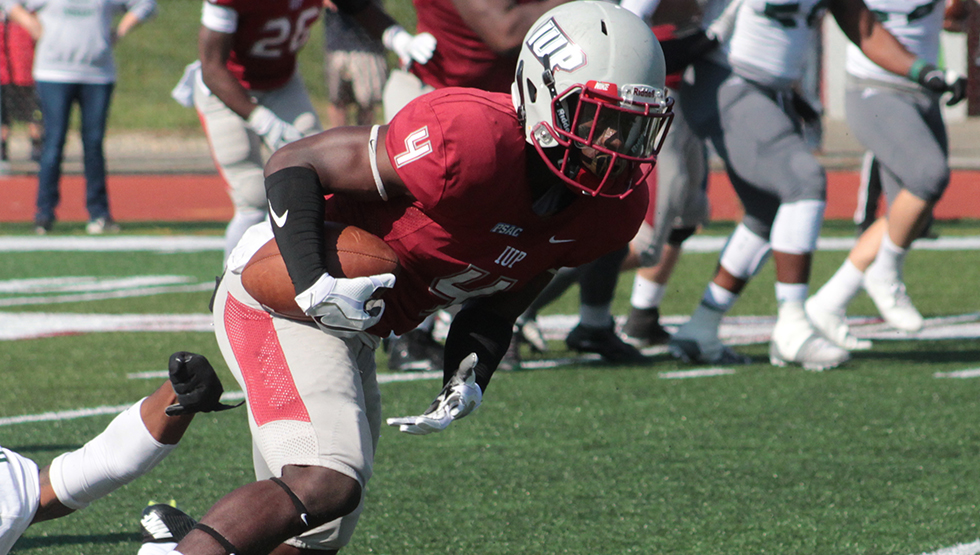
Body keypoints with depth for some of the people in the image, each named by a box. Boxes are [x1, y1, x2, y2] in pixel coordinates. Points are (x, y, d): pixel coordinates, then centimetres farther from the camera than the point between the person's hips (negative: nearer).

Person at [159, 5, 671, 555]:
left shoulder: (610, 212, -5)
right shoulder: (472, 140, -30)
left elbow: (496, 308, 9)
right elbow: (294, 164, -21)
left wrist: (468, 382, -10)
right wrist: (313, 284, -31)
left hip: (353, 332, 9)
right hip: (281, 297, -9)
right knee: (327, 482, -27)